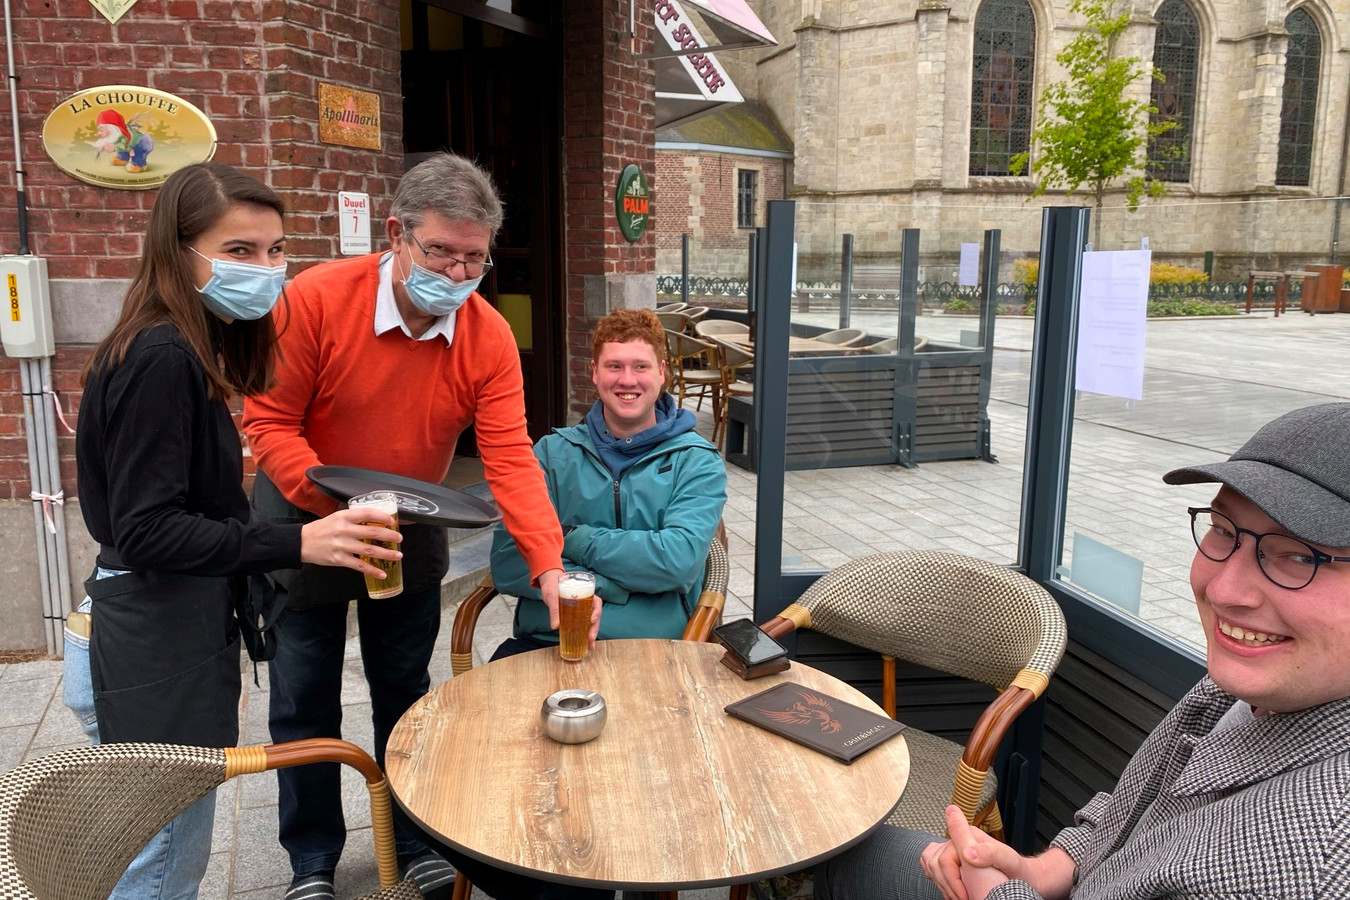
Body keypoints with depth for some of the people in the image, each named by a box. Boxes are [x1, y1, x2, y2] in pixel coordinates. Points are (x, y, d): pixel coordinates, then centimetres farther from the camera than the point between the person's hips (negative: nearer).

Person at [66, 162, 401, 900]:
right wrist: (296, 544, -28)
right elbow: (145, 530, -22)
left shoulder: (184, 354, 11)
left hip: (176, 643, 10)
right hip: (152, 662, -10)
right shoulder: (161, 360, -19)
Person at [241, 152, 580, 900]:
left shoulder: (490, 337, -18)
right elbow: (268, 421, -19)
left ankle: (413, 840, 36)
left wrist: (549, 567, -35)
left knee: (404, 691, 16)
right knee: (304, 701, 10)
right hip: (304, 523, -1)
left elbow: (510, 459, -23)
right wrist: (332, 500, -34)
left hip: (410, 530, 2)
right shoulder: (317, 299, -24)